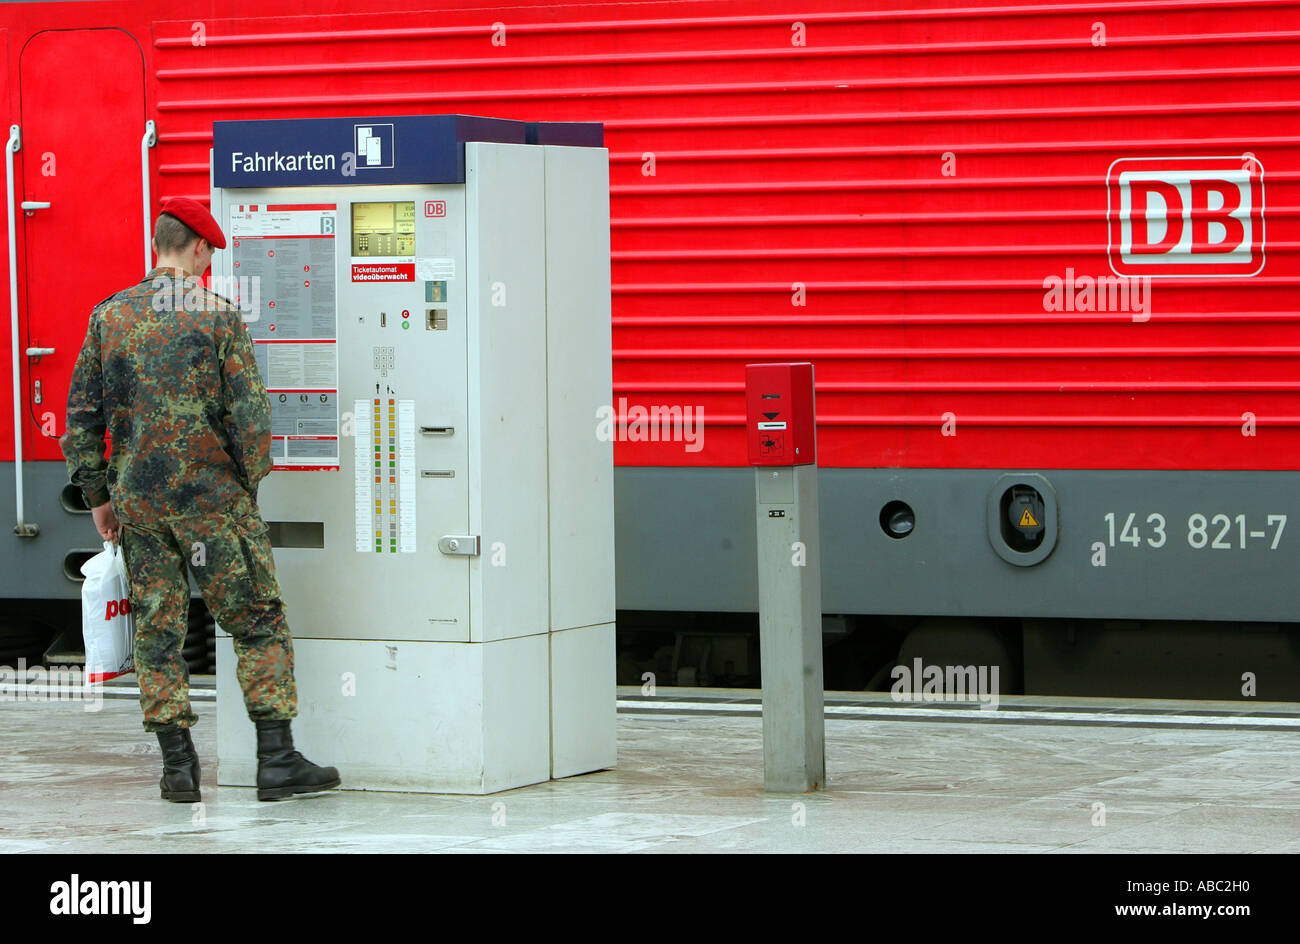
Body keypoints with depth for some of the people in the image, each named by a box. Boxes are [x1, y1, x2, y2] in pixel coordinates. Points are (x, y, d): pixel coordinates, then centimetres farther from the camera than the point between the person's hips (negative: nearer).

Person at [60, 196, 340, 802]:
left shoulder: (110, 316, 5)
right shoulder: (220, 318, -5)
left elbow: (81, 414, 6)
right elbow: (249, 415, -9)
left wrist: (97, 494, 12)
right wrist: (247, 487, 4)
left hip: (137, 499, 4)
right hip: (210, 495, -4)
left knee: (157, 629, 8)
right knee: (259, 623, 3)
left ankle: (177, 767, 7)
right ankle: (276, 761, -2)